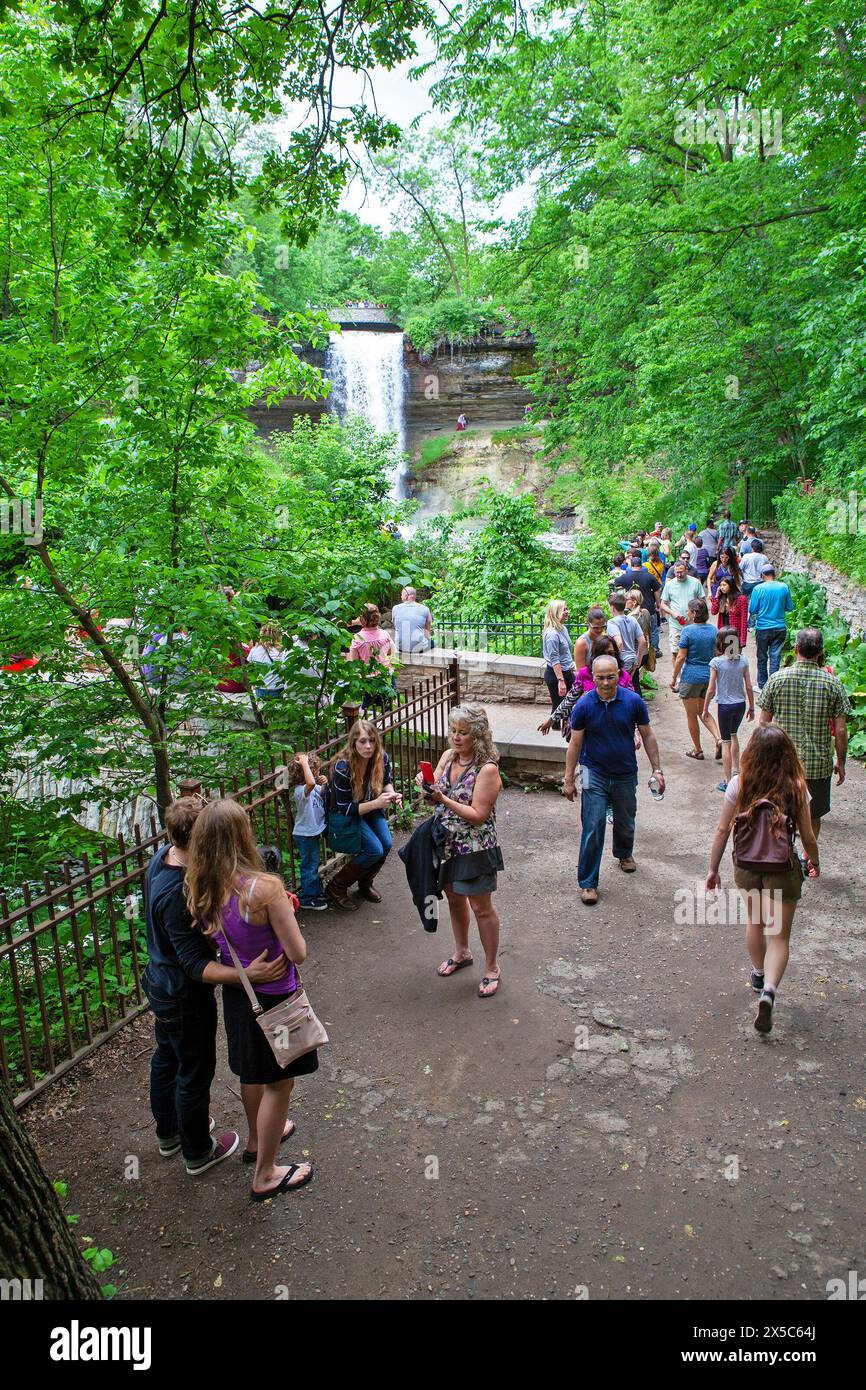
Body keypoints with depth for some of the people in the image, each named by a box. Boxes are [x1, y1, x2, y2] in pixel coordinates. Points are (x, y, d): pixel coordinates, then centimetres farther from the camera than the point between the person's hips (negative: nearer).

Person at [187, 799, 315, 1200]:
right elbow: (298, 954, -25)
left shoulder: (200, 889, -11)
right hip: (273, 999, -6)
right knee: (279, 1083, 15)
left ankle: (258, 1138, 53)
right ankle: (265, 1175, 31)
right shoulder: (265, 888, -31)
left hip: (234, 995, 7)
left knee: (252, 1072, 29)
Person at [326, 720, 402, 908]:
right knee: (375, 850, -20)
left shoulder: (382, 758, -17)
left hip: (372, 808, 6)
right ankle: (335, 887, -1)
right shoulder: (342, 767, -32)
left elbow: (386, 782, 5)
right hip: (347, 814, -5)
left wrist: (392, 794, -18)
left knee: (386, 844, -14)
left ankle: (365, 884, 15)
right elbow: (345, 809, -26)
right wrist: (376, 803, -36)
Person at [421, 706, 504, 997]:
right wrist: (426, 785, -17)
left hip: (475, 849, -7)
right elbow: (436, 795, 5)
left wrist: (444, 800, -31)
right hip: (447, 842, 7)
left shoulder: (487, 769, -21)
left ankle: (491, 967, 25)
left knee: (481, 908, 7)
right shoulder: (448, 756, 0)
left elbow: (478, 815, -23)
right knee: (454, 897, 22)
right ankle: (461, 952, 44)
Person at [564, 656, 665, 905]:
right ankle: (588, 883, 1)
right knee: (593, 827, -9)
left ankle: (624, 854, 52)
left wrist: (656, 769, 0)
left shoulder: (633, 701, -10)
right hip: (595, 774, -2)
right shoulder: (584, 705, -13)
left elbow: (648, 736, 1)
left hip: (625, 774, 2)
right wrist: (569, 780, -5)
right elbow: (575, 744, -6)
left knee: (625, 823, 20)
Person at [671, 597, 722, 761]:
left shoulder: (688, 631, -13)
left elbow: (681, 657, -13)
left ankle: (697, 750, 19)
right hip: (709, 676, 6)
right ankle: (719, 739, 0)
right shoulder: (714, 630, 3)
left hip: (691, 677, -5)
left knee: (691, 715, 10)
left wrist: (674, 677, -4)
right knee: (703, 711, 21)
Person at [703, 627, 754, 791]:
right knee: (733, 734, 28)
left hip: (725, 706, -4)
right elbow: (749, 687, 0)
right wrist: (752, 707, 12)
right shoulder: (743, 660, -4)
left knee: (726, 742, 5)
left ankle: (728, 782, 9)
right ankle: (736, 770, 34)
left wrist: (705, 709, 1)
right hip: (740, 704, 4)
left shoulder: (716, 662, -14)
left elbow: (711, 690, -12)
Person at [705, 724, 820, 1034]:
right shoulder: (795, 789, -14)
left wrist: (713, 869, 4)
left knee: (755, 922, 27)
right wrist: (814, 863, 13)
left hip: (746, 866, 2)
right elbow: (808, 837, -7)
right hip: (782, 870, -2)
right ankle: (768, 990, -14)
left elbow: (722, 830, -7)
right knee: (779, 936, 7)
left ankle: (759, 974, 47)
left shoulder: (739, 785, -12)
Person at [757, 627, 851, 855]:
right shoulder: (833, 683, -9)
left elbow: (764, 723, -2)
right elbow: (841, 731, -7)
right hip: (818, 763, 0)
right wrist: (841, 763, 6)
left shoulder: (777, 679, -7)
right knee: (813, 816, 19)